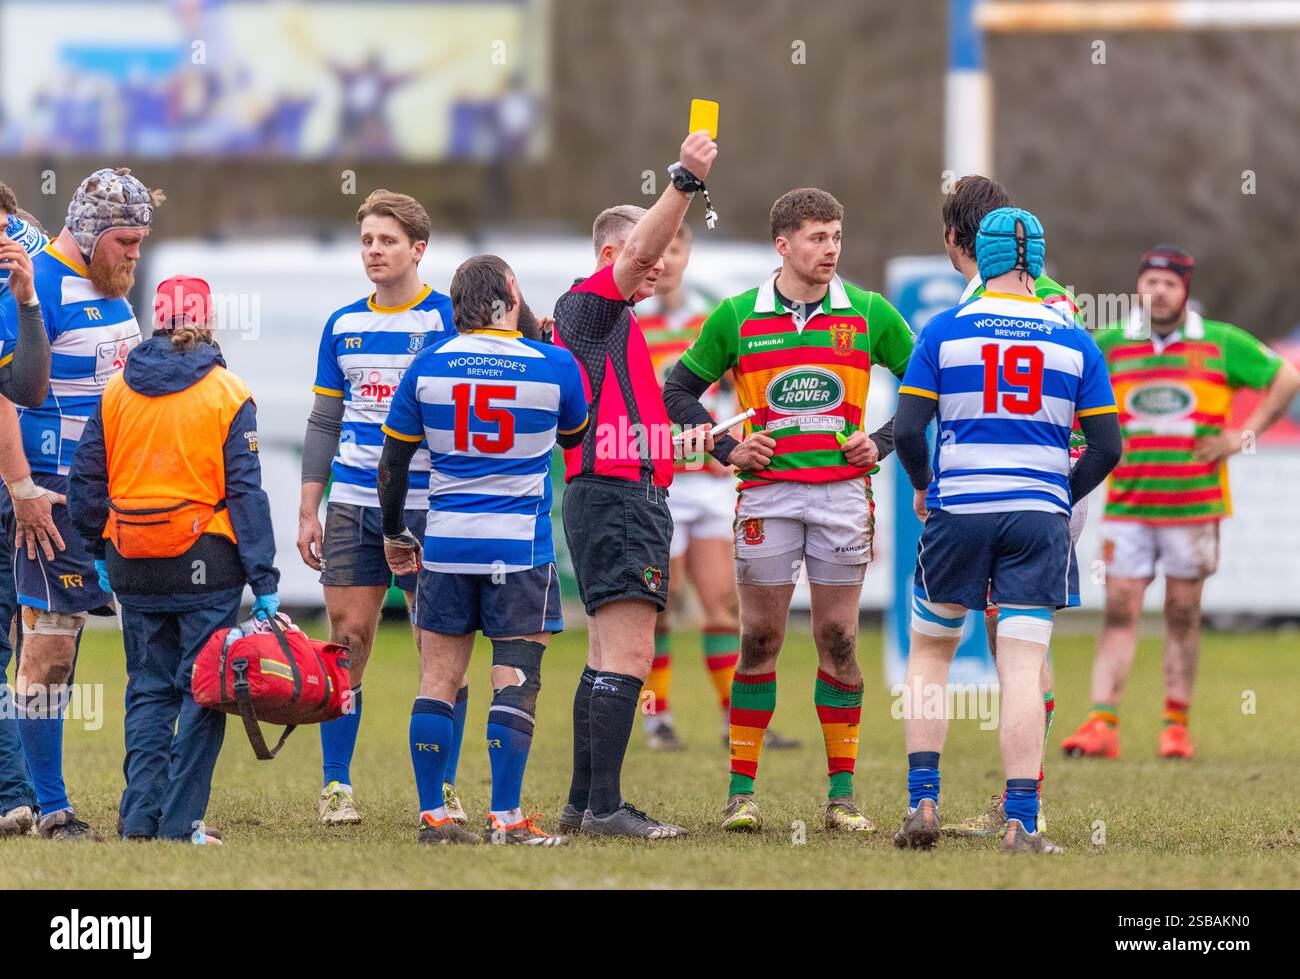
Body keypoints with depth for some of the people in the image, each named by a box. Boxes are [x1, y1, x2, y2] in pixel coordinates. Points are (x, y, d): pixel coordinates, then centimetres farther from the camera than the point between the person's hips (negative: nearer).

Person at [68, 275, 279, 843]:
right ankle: (180, 822, -2)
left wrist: (97, 552, 19)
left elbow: (86, 480, 6)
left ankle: (139, 817, 6)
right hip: (206, 562, -3)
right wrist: (263, 582, -6)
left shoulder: (116, 391, 4)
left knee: (148, 690, 13)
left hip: (134, 565, 3)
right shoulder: (228, 395, -4)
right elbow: (245, 492, -7)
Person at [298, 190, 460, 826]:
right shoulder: (343, 325, 12)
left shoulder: (447, 319, -2)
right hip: (353, 504, 3)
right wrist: (308, 510, 11)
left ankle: (443, 789, 7)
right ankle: (335, 787, 7)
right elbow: (324, 423, 17)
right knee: (347, 645, 1)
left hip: (431, 507, -3)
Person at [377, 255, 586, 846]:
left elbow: (393, 460, 6)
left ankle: (433, 815, 7)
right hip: (521, 543, -2)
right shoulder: (553, 365, -4)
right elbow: (574, 438, 15)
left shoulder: (428, 368, 1)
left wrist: (394, 533, 20)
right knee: (515, 680, 0)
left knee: (438, 680, 7)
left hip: (446, 544, 2)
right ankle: (506, 819, -4)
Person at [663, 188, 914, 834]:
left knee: (838, 640, 1)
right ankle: (742, 791, 6)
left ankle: (842, 796, 6)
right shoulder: (736, 316, 3)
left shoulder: (868, 314, 4)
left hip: (843, 492, 0)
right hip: (767, 494, 0)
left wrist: (883, 442, 1)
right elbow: (679, 390, 12)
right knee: (759, 640, 1)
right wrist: (726, 448, 1)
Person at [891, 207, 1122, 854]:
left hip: (957, 511, -1)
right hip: (1039, 519, 1)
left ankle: (923, 802, 7)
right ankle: (1021, 824, -7)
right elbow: (1106, 445, 3)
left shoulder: (944, 331, 0)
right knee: (1023, 670, -1)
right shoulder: (1074, 340, 5)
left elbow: (906, 430, -5)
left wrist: (923, 488, 13)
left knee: (929, 652, 16)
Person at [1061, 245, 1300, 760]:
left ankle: (1176, 726, 11)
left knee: (1183, 616, 5)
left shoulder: (1221, 344, 1)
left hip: (1194, 507, -1)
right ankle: (1102, 724, -10)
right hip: (1126, 507, 1)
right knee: (1119, 613, -6)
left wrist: (1244, 436, 1)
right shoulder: (1108, 346, 4)